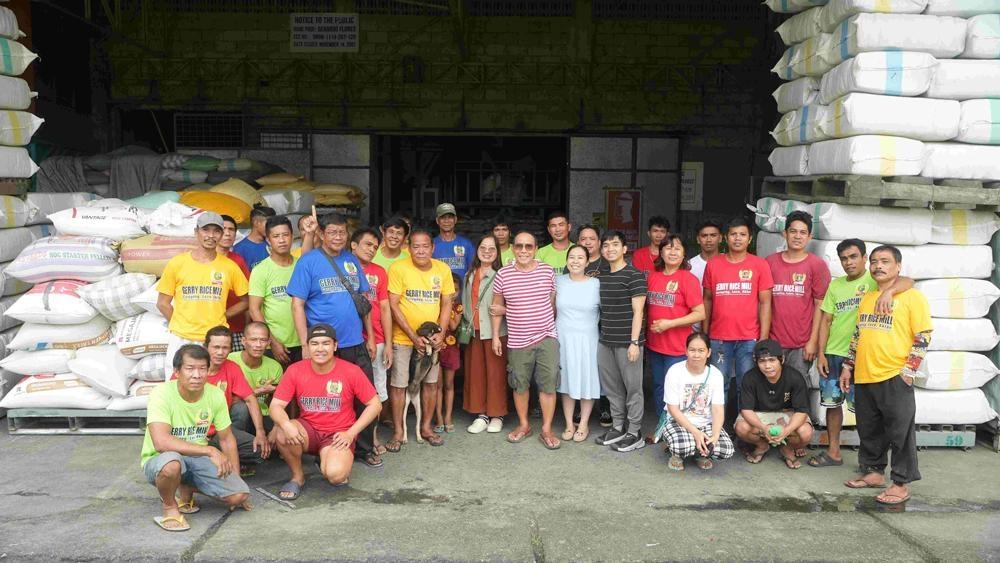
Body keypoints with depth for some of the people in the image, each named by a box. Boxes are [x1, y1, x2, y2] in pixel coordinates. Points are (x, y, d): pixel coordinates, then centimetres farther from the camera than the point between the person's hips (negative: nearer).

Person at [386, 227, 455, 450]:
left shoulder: (443, 269, -2)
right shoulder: (398, 268, -13)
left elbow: (446, 303, 5)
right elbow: (393, 305, -14)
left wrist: (441, 333, -8)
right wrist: (413, 337, -16)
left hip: (432, 337, 4)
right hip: (403, 337, -4)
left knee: (431, 381, 10)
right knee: (398, 384, 0)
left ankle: (426, 427, 27)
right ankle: (398, 432, 15)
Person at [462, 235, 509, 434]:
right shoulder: (469, 276, 13)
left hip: (495, 331, -6)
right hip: (473, 332, 6)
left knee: (496, 373, 1)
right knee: (475, 373, 8)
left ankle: (496, 415, 14)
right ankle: (481, 415, 18)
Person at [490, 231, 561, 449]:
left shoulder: (548, 271, -1)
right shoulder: (503, 274, -3)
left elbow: (553, 302, 9)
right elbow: (496, 307, 7)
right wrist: (496, 335, 5)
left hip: (547, 337, 0)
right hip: (517, 341, 0)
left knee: (548, 384, 0)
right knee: (519, 385, 11)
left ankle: (547, 429, 13)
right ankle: (523, 425, 29)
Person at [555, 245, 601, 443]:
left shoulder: (596, 284, -5)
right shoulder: (559, 281, 2)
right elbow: (552, 308, 13)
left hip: (587, 339, -2)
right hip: (563, 338, 2)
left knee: (587, 381, 4)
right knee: (567, 381, 9)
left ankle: (583, 425, 19)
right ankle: (569, 424, 21)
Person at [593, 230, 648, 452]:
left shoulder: (634, 275, -8)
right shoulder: (601, 277, 12)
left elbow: (638, 311, -11)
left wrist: (634, 342, -15)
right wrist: (601, 336, 12)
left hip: (627, 342, -6)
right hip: (605, 342, 7)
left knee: (633, 387, 2)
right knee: (612, 387, 14)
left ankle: (635, 433, 12)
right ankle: (618, 426, 27)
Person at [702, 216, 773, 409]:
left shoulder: (760, 265, 1)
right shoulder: (713, 264, 6)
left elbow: (765, 303, 0)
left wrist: (763, 339, -5)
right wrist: (704, 334, 8)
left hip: (749, 339, -1)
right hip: (718, 338, 1)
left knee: (746, 387, 5)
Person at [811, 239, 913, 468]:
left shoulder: (874, 280, -4)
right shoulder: (835, 285, 11)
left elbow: (907, 281, -22)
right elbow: (826, 320, 10)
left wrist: (889, 291, -43)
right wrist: (821, 353, 3)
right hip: (833, 354, 5)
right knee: (832, 402, 11)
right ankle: (833, 452, 23)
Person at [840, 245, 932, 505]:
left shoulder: (912, 297, -5)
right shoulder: (867, 298, 15)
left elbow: (923, 337, -8)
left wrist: (908, 371, -12)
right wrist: (848, 366, 18)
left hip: (895, 378, -6)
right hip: (864, 377, 7)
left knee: (900, 432, 2)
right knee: (869, 430, 15)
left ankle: (901, 483, 12)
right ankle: (874, 471, 30)